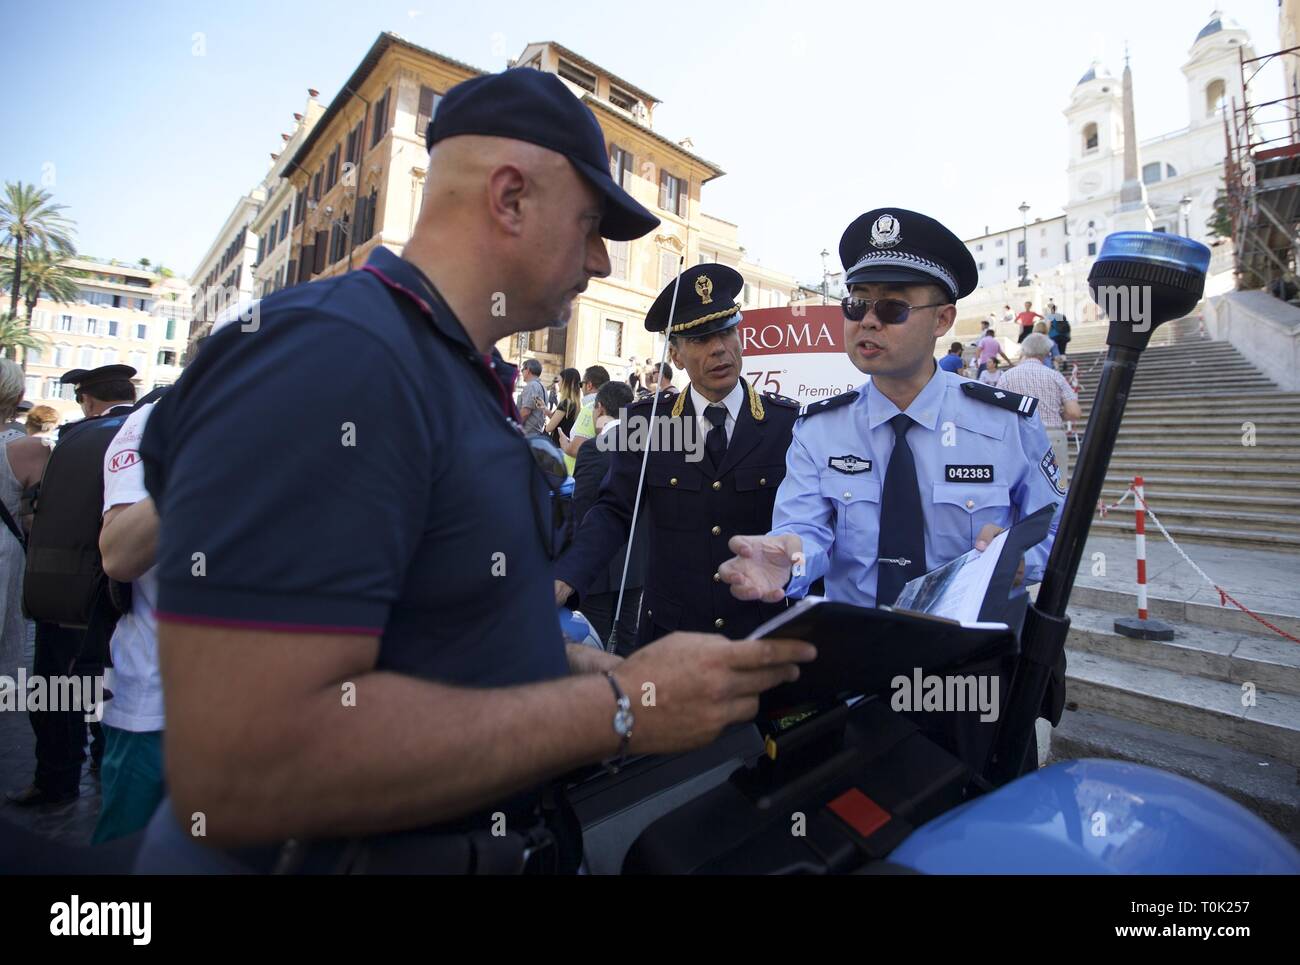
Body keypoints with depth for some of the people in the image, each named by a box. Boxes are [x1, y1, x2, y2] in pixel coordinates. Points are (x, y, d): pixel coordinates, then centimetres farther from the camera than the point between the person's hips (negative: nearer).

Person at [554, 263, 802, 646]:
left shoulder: (788, 422, -7)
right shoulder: (646, 420, -6)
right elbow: (613, 511, -7)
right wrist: (564, 581, -22)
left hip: (763, 631, 0)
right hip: (668, 629, 1)